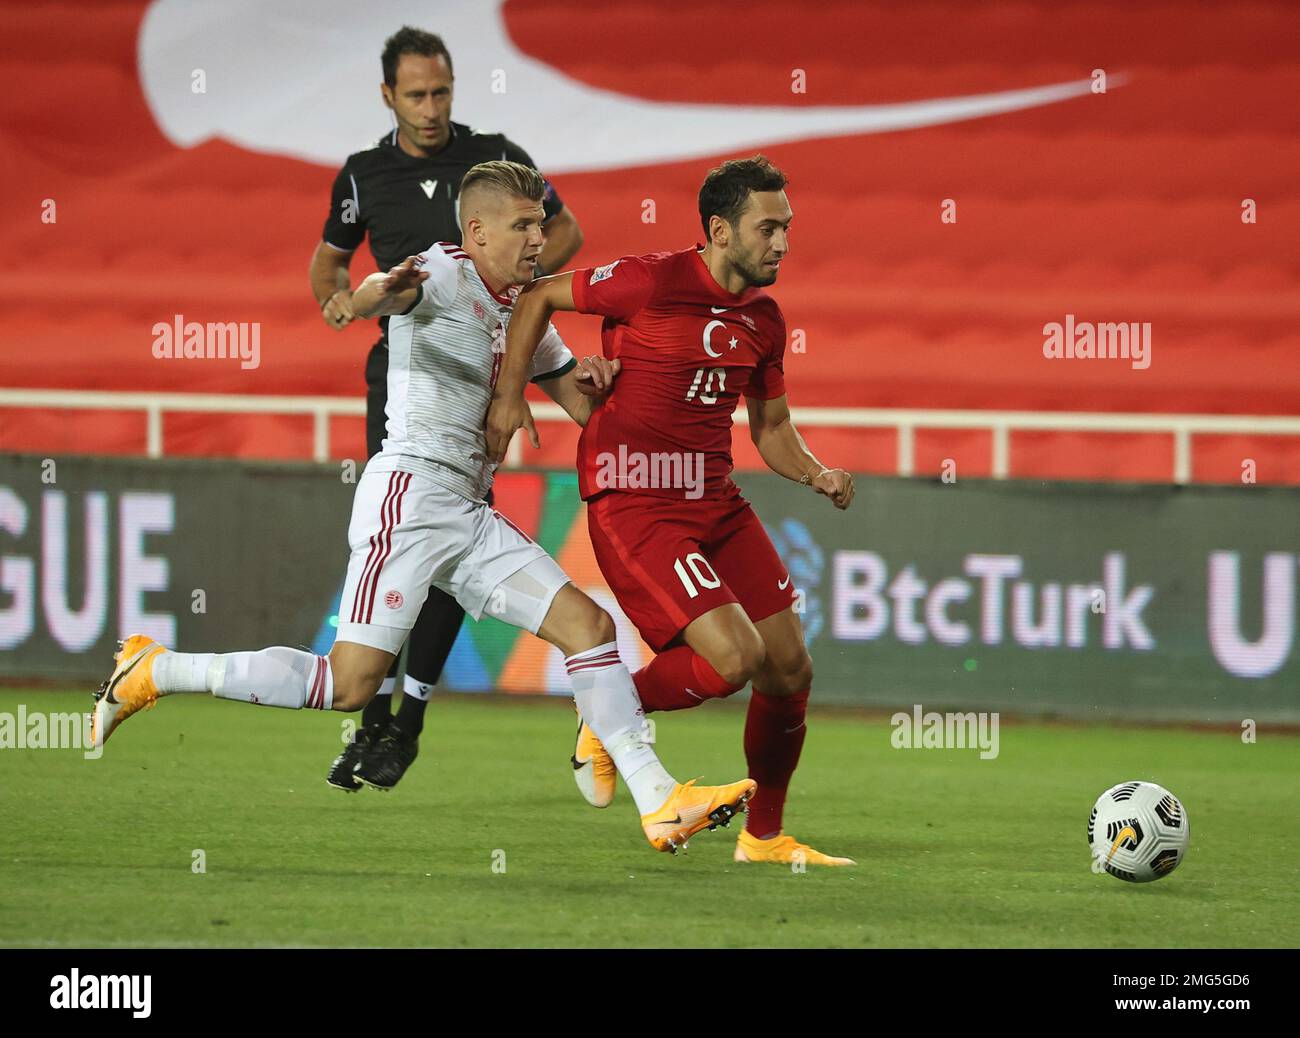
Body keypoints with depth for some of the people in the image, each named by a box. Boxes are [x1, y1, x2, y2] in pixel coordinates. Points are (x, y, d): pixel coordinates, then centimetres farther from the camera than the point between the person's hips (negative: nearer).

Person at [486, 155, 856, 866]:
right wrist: (509, 394, -6)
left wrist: (815, 474, 1)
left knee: (790, 670, 4)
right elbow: (540, 296, -1)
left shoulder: (763, 320, 9)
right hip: (634, 506, -8)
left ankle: (764, 837, 23)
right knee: (734, 657, -21)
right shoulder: (649, 284, -13)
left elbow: (771, 427, 21)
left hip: (716, 502, 8)